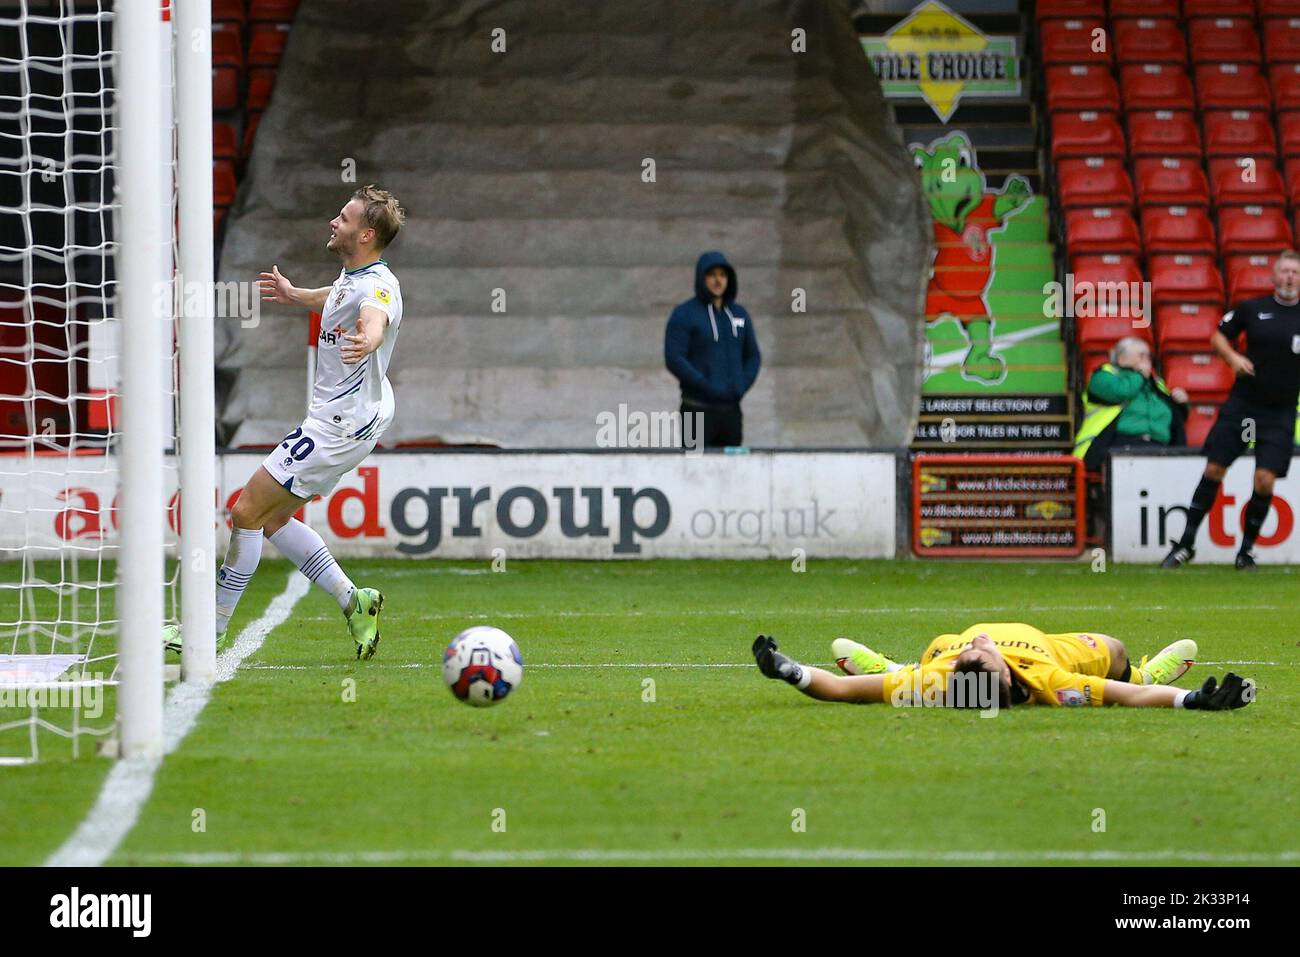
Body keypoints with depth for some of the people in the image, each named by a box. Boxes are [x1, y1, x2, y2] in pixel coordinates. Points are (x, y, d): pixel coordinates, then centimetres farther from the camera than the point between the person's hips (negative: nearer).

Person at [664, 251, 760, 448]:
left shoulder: (739, 313, 13)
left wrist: (742, 386, 0)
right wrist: (707, 387, -17)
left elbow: (753, 356, 18)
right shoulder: (684, 315, -4)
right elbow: (673, 359, -12)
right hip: (698, 409, -5)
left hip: (731, 409, 5)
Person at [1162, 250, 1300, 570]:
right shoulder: (1253, 309, 1)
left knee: (1265, 480, -8)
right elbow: (1218, 336, 12)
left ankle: (1245, 551, 9)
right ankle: (1186, 544, 12)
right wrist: (1232, 356, -8)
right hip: (1242, 402, 1)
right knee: (1213, 470, 1)